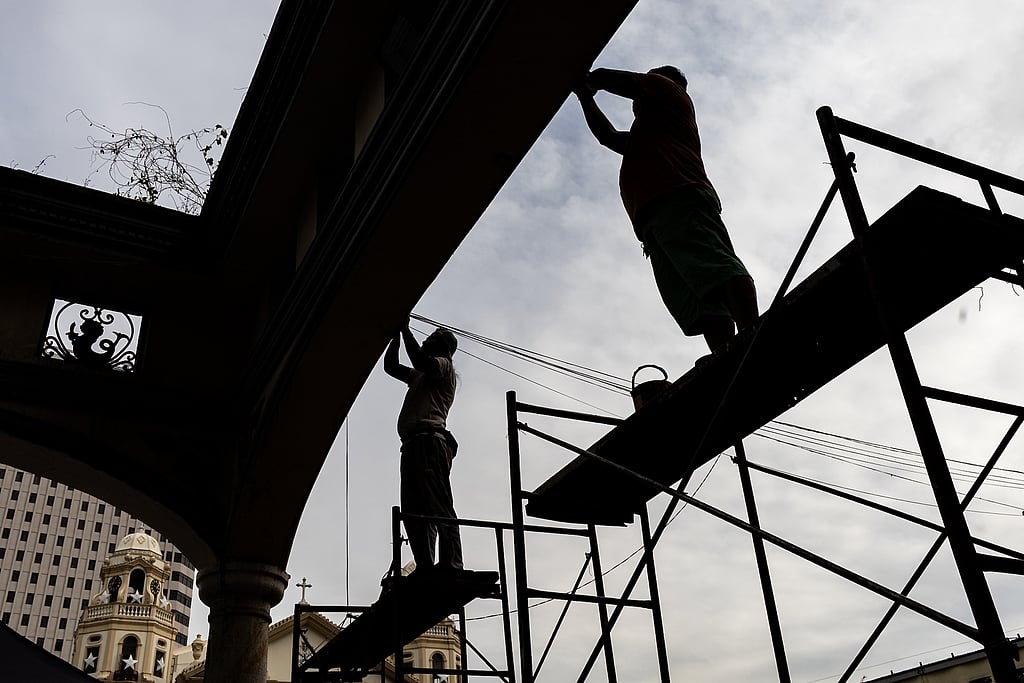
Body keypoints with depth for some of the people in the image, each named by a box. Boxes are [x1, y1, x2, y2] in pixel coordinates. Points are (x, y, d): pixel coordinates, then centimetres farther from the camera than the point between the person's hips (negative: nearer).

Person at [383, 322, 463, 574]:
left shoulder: (444, 366, 10)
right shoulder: (420, 376, 35)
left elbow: (421, 360, -12)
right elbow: (390, 366, 38)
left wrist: (405, 329, -2)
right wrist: (396, 335, 29)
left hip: (429, 441, -9)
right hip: (413, 444, 9)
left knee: (437, 505, -20)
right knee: (413, 510, -3)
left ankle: (450, 565, -28)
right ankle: (425, 567, -10)